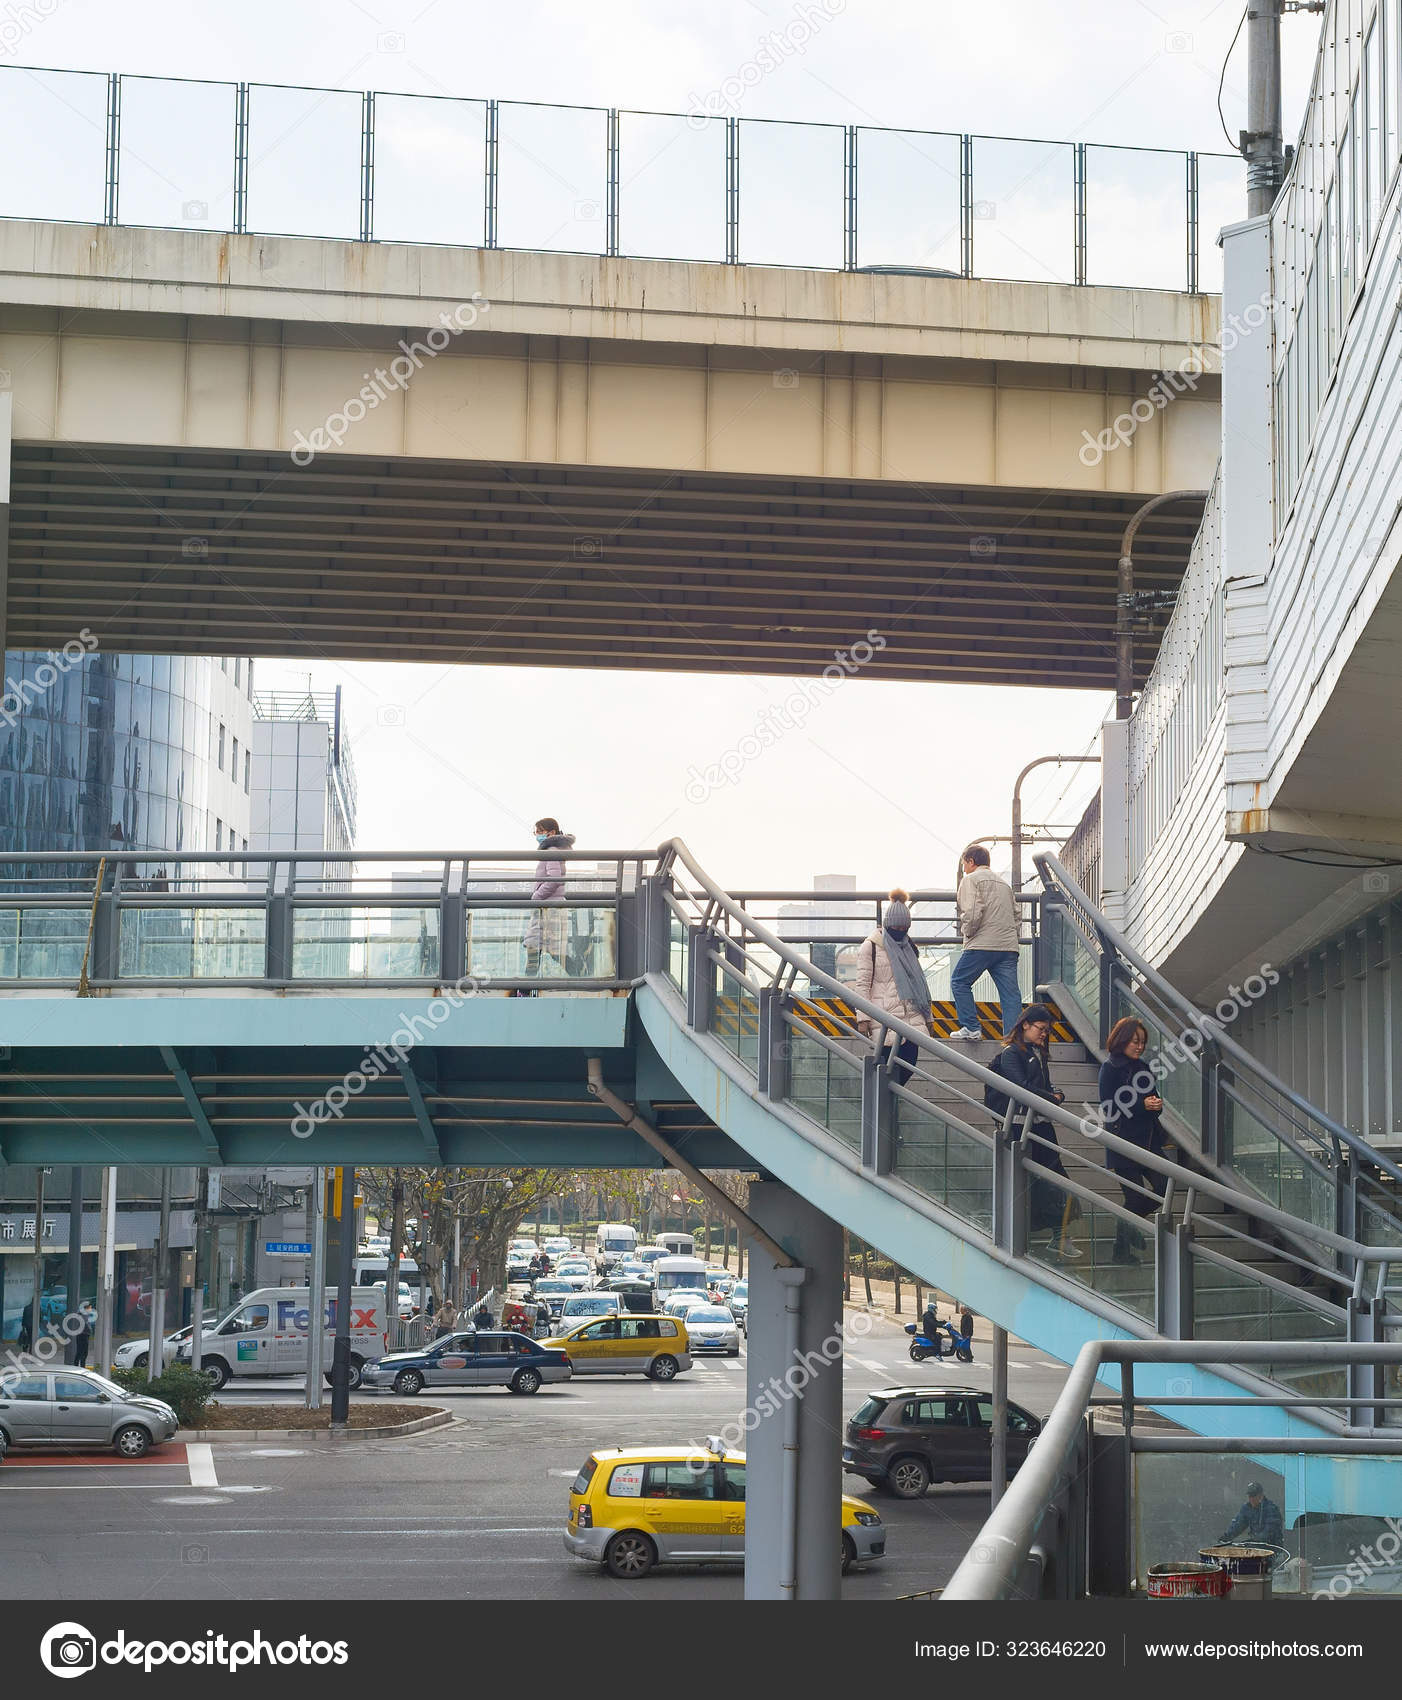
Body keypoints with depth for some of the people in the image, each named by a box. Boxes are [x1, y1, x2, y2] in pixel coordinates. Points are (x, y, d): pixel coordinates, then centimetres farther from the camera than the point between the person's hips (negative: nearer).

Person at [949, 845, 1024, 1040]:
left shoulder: (971, 879, 0)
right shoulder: (1004, 883, 24)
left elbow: (972, 913, -14)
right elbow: (1016, 913, 23)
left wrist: (966, 931, 1)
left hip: (982, 944, -6)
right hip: (1009, 947, 6)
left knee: (959, 982, 8)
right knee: (1010, 993, 2)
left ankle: (971, 1028, 2)